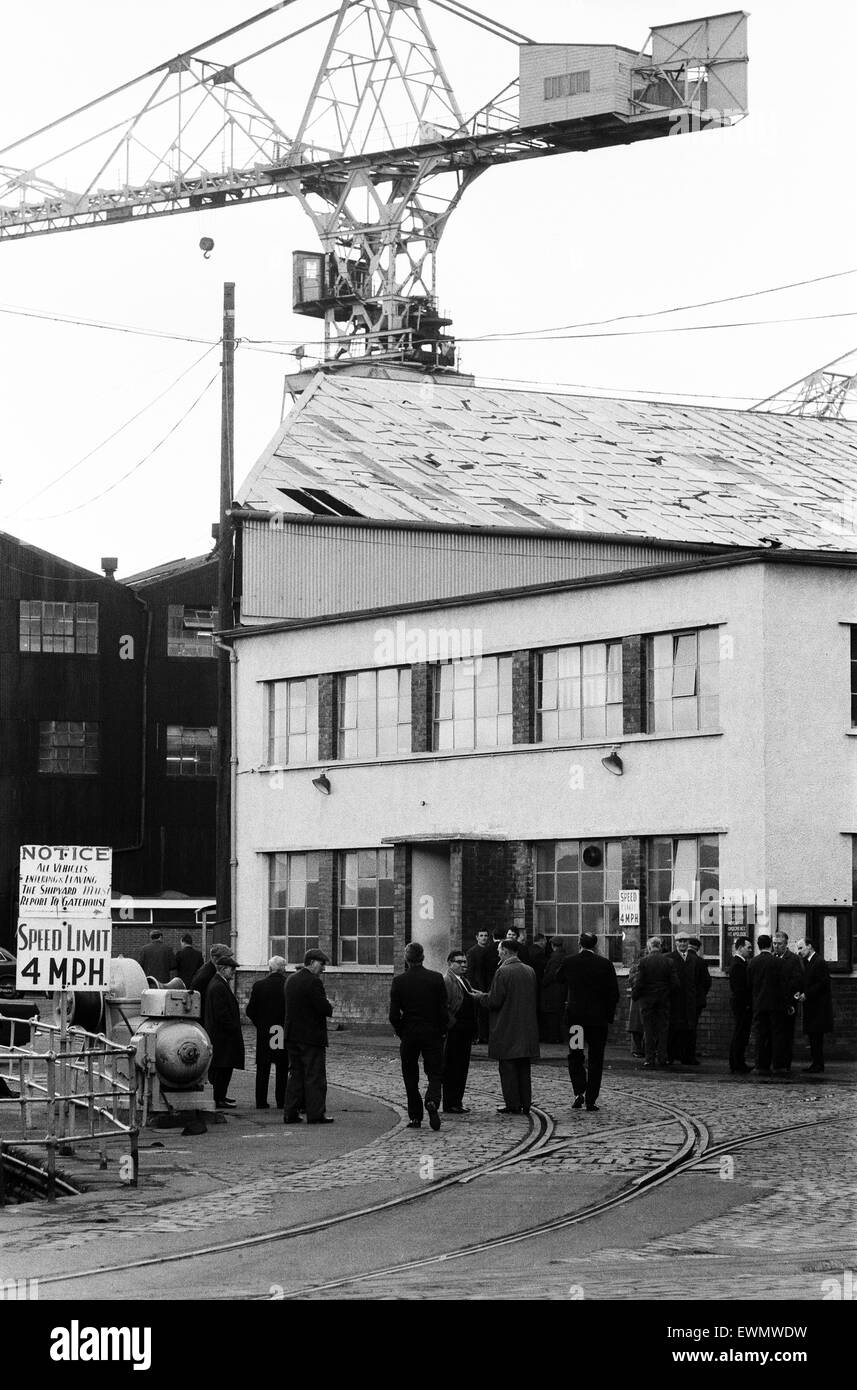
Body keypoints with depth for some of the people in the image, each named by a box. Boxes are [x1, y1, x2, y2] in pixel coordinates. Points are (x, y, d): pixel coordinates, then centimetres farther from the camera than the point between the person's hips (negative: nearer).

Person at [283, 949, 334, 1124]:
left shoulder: (291, 980, 11)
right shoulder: (313, 982, -16)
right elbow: (325, 1009, -20)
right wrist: (330, 1005, 3)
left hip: (292, 1036, 8)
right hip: (312, 1036, -8)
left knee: (295, 1075, 13)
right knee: (315, 1076, -1)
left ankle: (290, 1113, 12)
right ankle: (315, 1114, 0)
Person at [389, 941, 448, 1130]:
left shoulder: (399, 981, -7)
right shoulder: (436, 978, -5)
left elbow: (394, 1015, -8)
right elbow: (443, 1010, -5)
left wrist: (400, 1032, 8)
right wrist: (442, 1031, 8)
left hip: (408, 1035, 0)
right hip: (433, 1034, 0)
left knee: (411, 1077, 11)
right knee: (435, 1073, 7)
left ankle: (415, 1117, 11)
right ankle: (432, 1101, -21)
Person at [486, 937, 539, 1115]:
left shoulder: (503, 972, -14)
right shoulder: (530, 971, 6)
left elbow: (495, 1002, -15)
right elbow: (535, 999, 12)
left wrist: (484, 996, 5)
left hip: (506, 1029, -6)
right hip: (527, 1026, 6)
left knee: (507, 1067, 0)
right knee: (524, 1068, 12)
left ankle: (512, 1105, 0)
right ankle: (525, 1104, 14)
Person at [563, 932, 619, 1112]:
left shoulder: (569, 962, -3)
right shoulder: (605, 965, -6)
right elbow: (614, 994, -4)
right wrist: (609, 1016, 6)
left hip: (574, 1016, 1)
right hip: (598, 1017, -1)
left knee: (575, 1057, 14)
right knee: (595, 1059, 7)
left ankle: (579, 1092, -5)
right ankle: (591, 1100, 6)